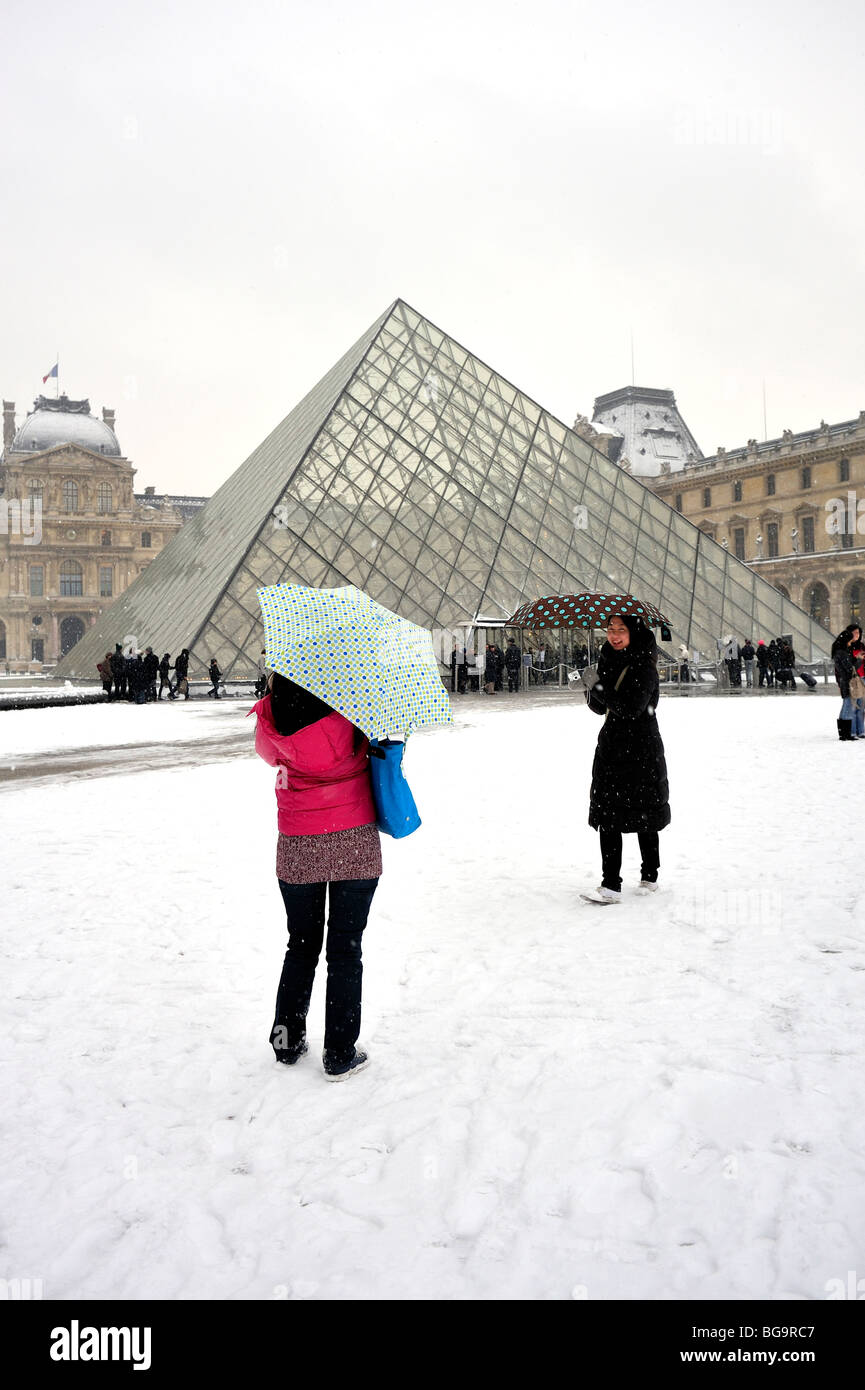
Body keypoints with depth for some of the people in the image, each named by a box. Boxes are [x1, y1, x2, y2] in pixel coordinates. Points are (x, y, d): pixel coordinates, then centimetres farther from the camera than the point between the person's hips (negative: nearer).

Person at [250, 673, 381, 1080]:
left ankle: (287, 1040, 30)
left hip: (296, 849, 2)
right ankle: (340, 1054, 15)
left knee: (301, 944, 19)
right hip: (354, 846, -2)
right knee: (345, 948, 8)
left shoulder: (270, 719, -7)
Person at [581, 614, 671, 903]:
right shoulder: (608, 659, 11)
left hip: (641, 752, -7)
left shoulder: (644, 665, -11)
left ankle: (649, 876, 18)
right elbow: (600, 707, 9)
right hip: (611, 748, 7)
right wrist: (592, 688, -11)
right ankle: (611, 885, 7)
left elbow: (632, 707, -23)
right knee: (607, 817, 2)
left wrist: (598, 686, -21)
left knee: (644, 817, 4)